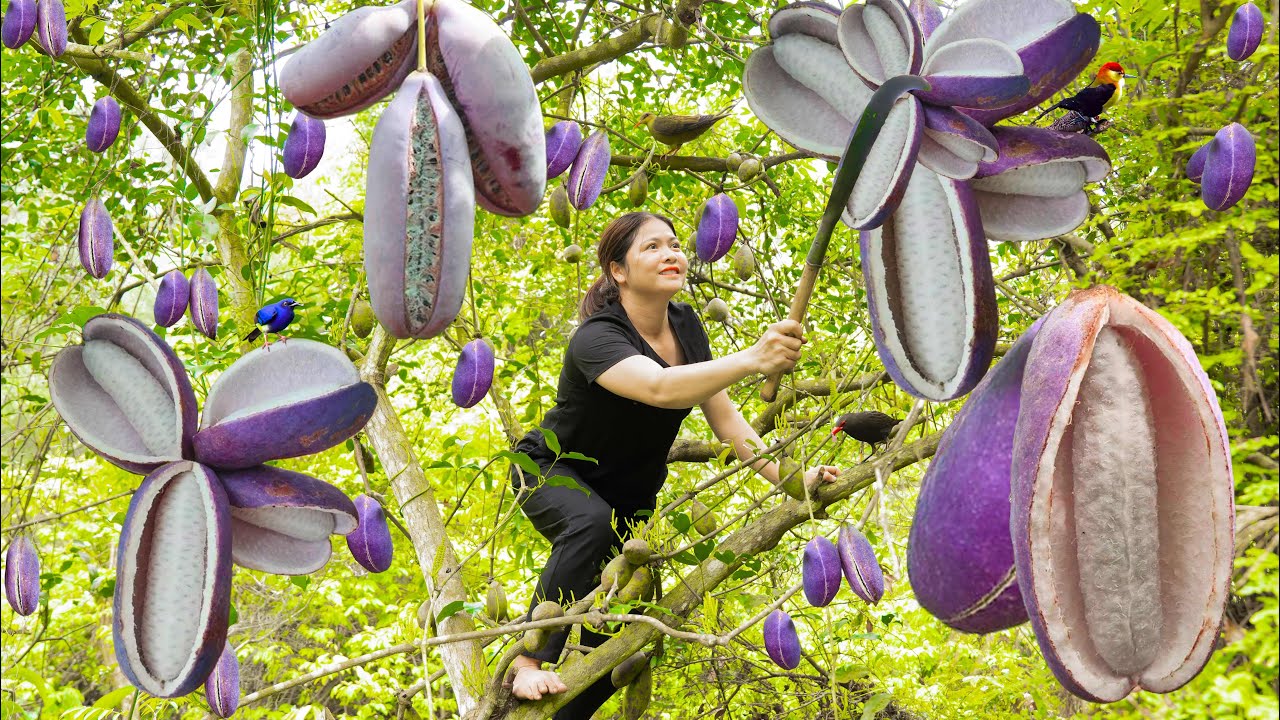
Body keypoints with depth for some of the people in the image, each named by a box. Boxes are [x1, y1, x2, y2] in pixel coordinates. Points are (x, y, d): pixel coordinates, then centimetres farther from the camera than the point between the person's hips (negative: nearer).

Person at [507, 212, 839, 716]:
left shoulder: (686, 326, -10)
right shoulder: (597, 339, -33)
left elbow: (723, 417, -7)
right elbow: (661, 389, -53)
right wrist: (752, 360, -68)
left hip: (629, 492, 6)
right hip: (552, 473, -6)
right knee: (592, 524, -40)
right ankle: (530, 660, -24)